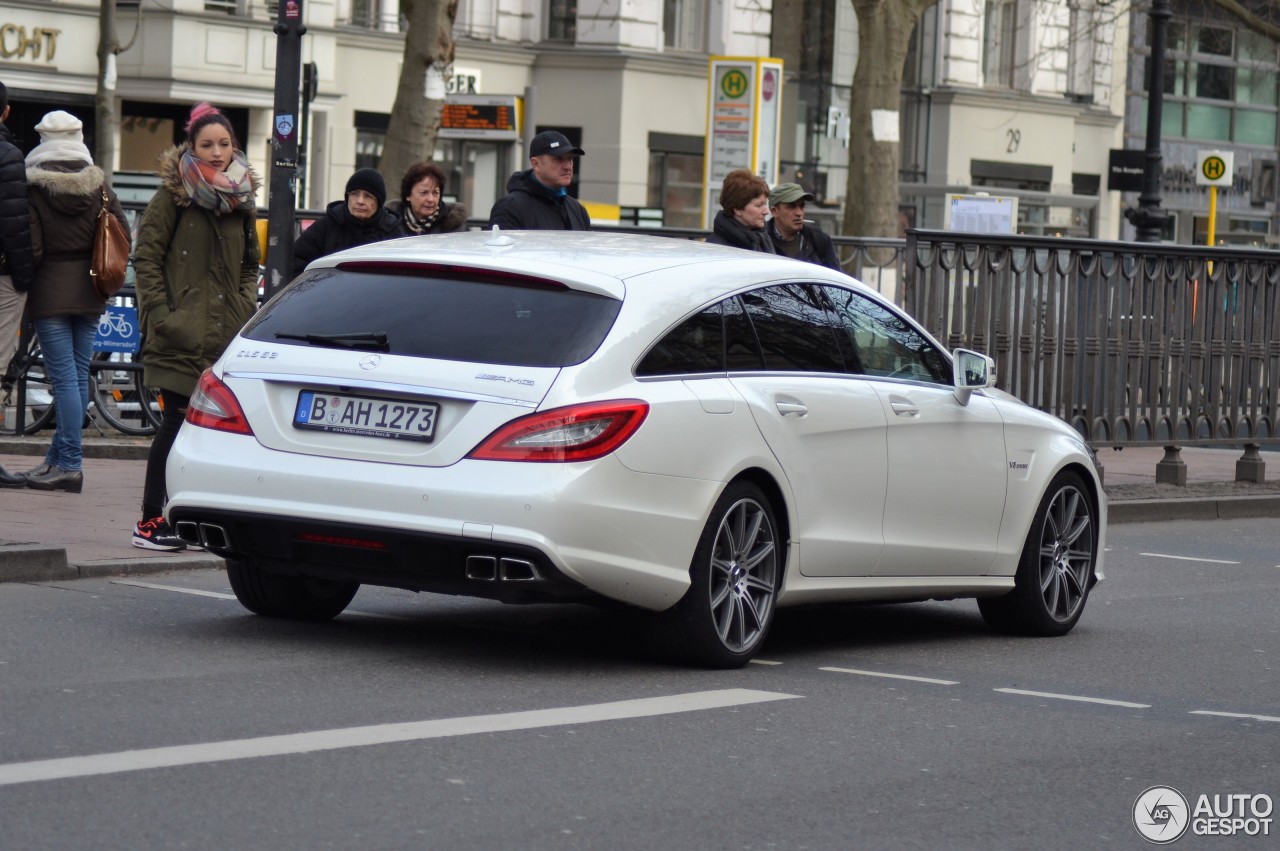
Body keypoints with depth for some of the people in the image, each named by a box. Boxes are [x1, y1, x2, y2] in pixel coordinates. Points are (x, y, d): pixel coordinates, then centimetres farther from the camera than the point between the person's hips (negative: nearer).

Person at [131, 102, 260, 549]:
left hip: (228, 335, 5)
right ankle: (149, 521, -1)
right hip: (182, 334, -5)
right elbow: (147, 257, -2)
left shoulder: (242, 198, 15)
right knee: (177, 422, -7)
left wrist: (248, 307, 9)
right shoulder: (173, 195, -1)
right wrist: (158, 314, -10)